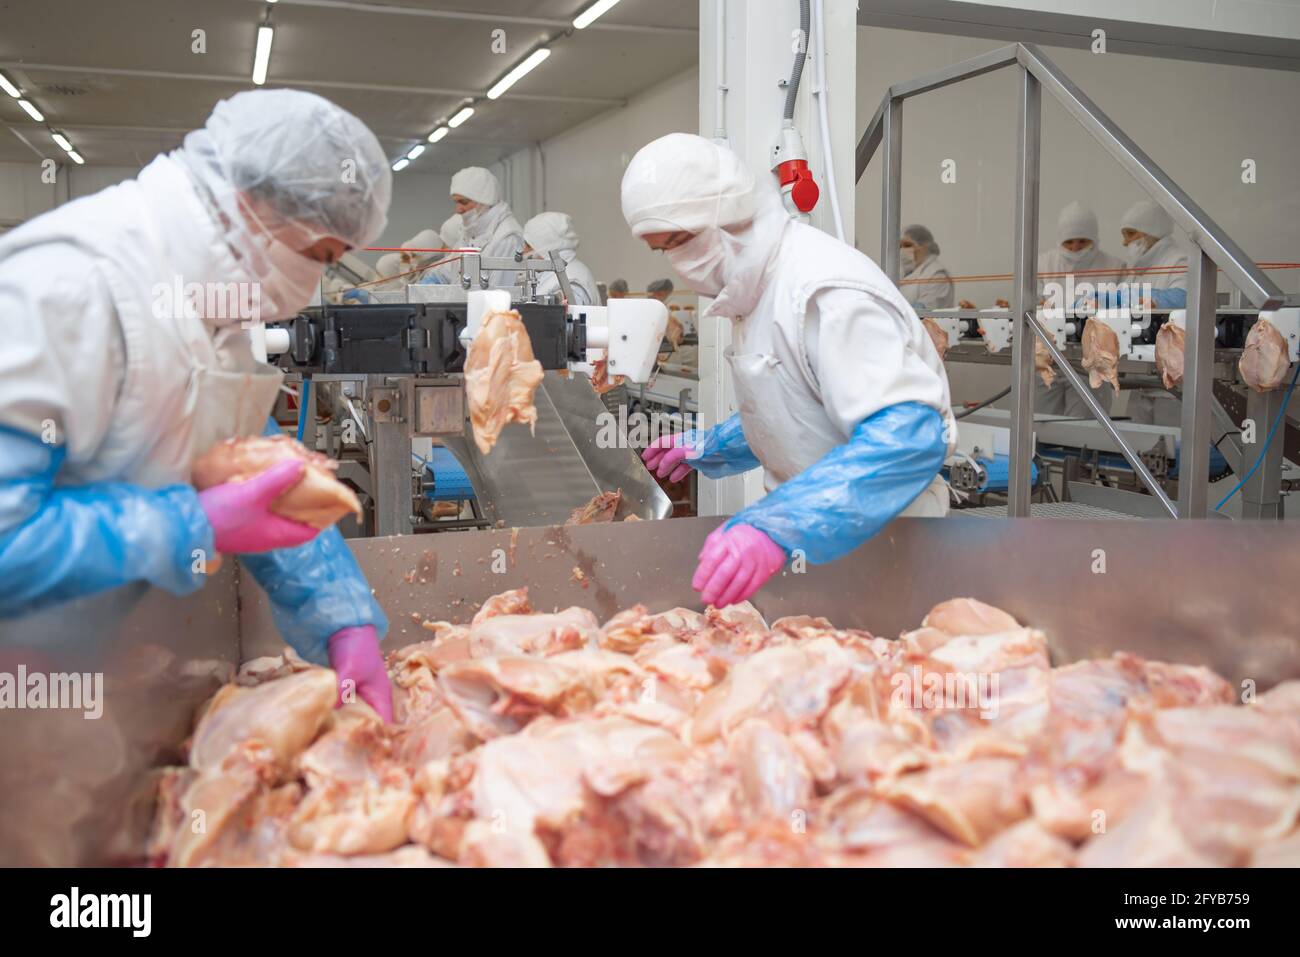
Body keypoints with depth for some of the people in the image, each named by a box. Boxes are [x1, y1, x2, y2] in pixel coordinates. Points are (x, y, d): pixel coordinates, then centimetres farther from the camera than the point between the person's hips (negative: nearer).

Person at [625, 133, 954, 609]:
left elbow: (908, 435, -37)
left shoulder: (827, 289, -26)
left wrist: (776, 525, -47)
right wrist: (705, 447, 15)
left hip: (872, 531, -9)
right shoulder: (758, 287, 5)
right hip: (815, 526, 9)